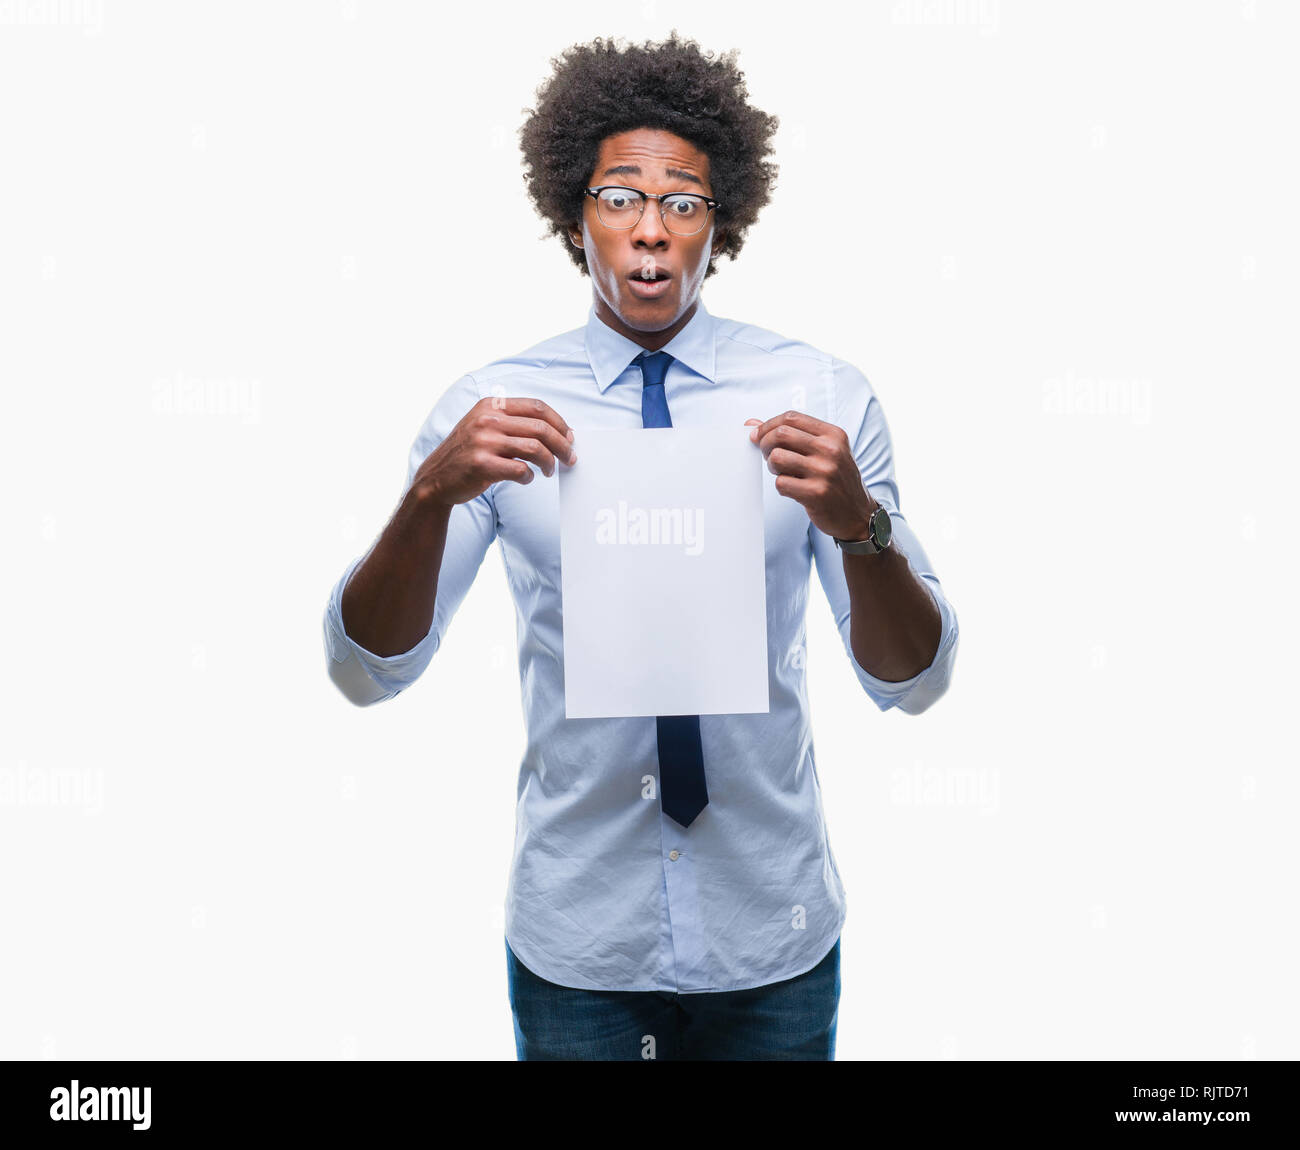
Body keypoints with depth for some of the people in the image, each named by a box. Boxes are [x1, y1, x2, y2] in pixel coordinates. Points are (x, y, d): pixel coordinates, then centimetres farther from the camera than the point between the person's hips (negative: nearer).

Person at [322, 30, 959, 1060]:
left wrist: (858, 523, -30)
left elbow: (915, 680, -10)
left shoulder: (825, 398, -7)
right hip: (573, 941, 0)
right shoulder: (488, 410, -6)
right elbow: (365, 669, -12)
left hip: (771, 939, 1)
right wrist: (431, 494, -29)